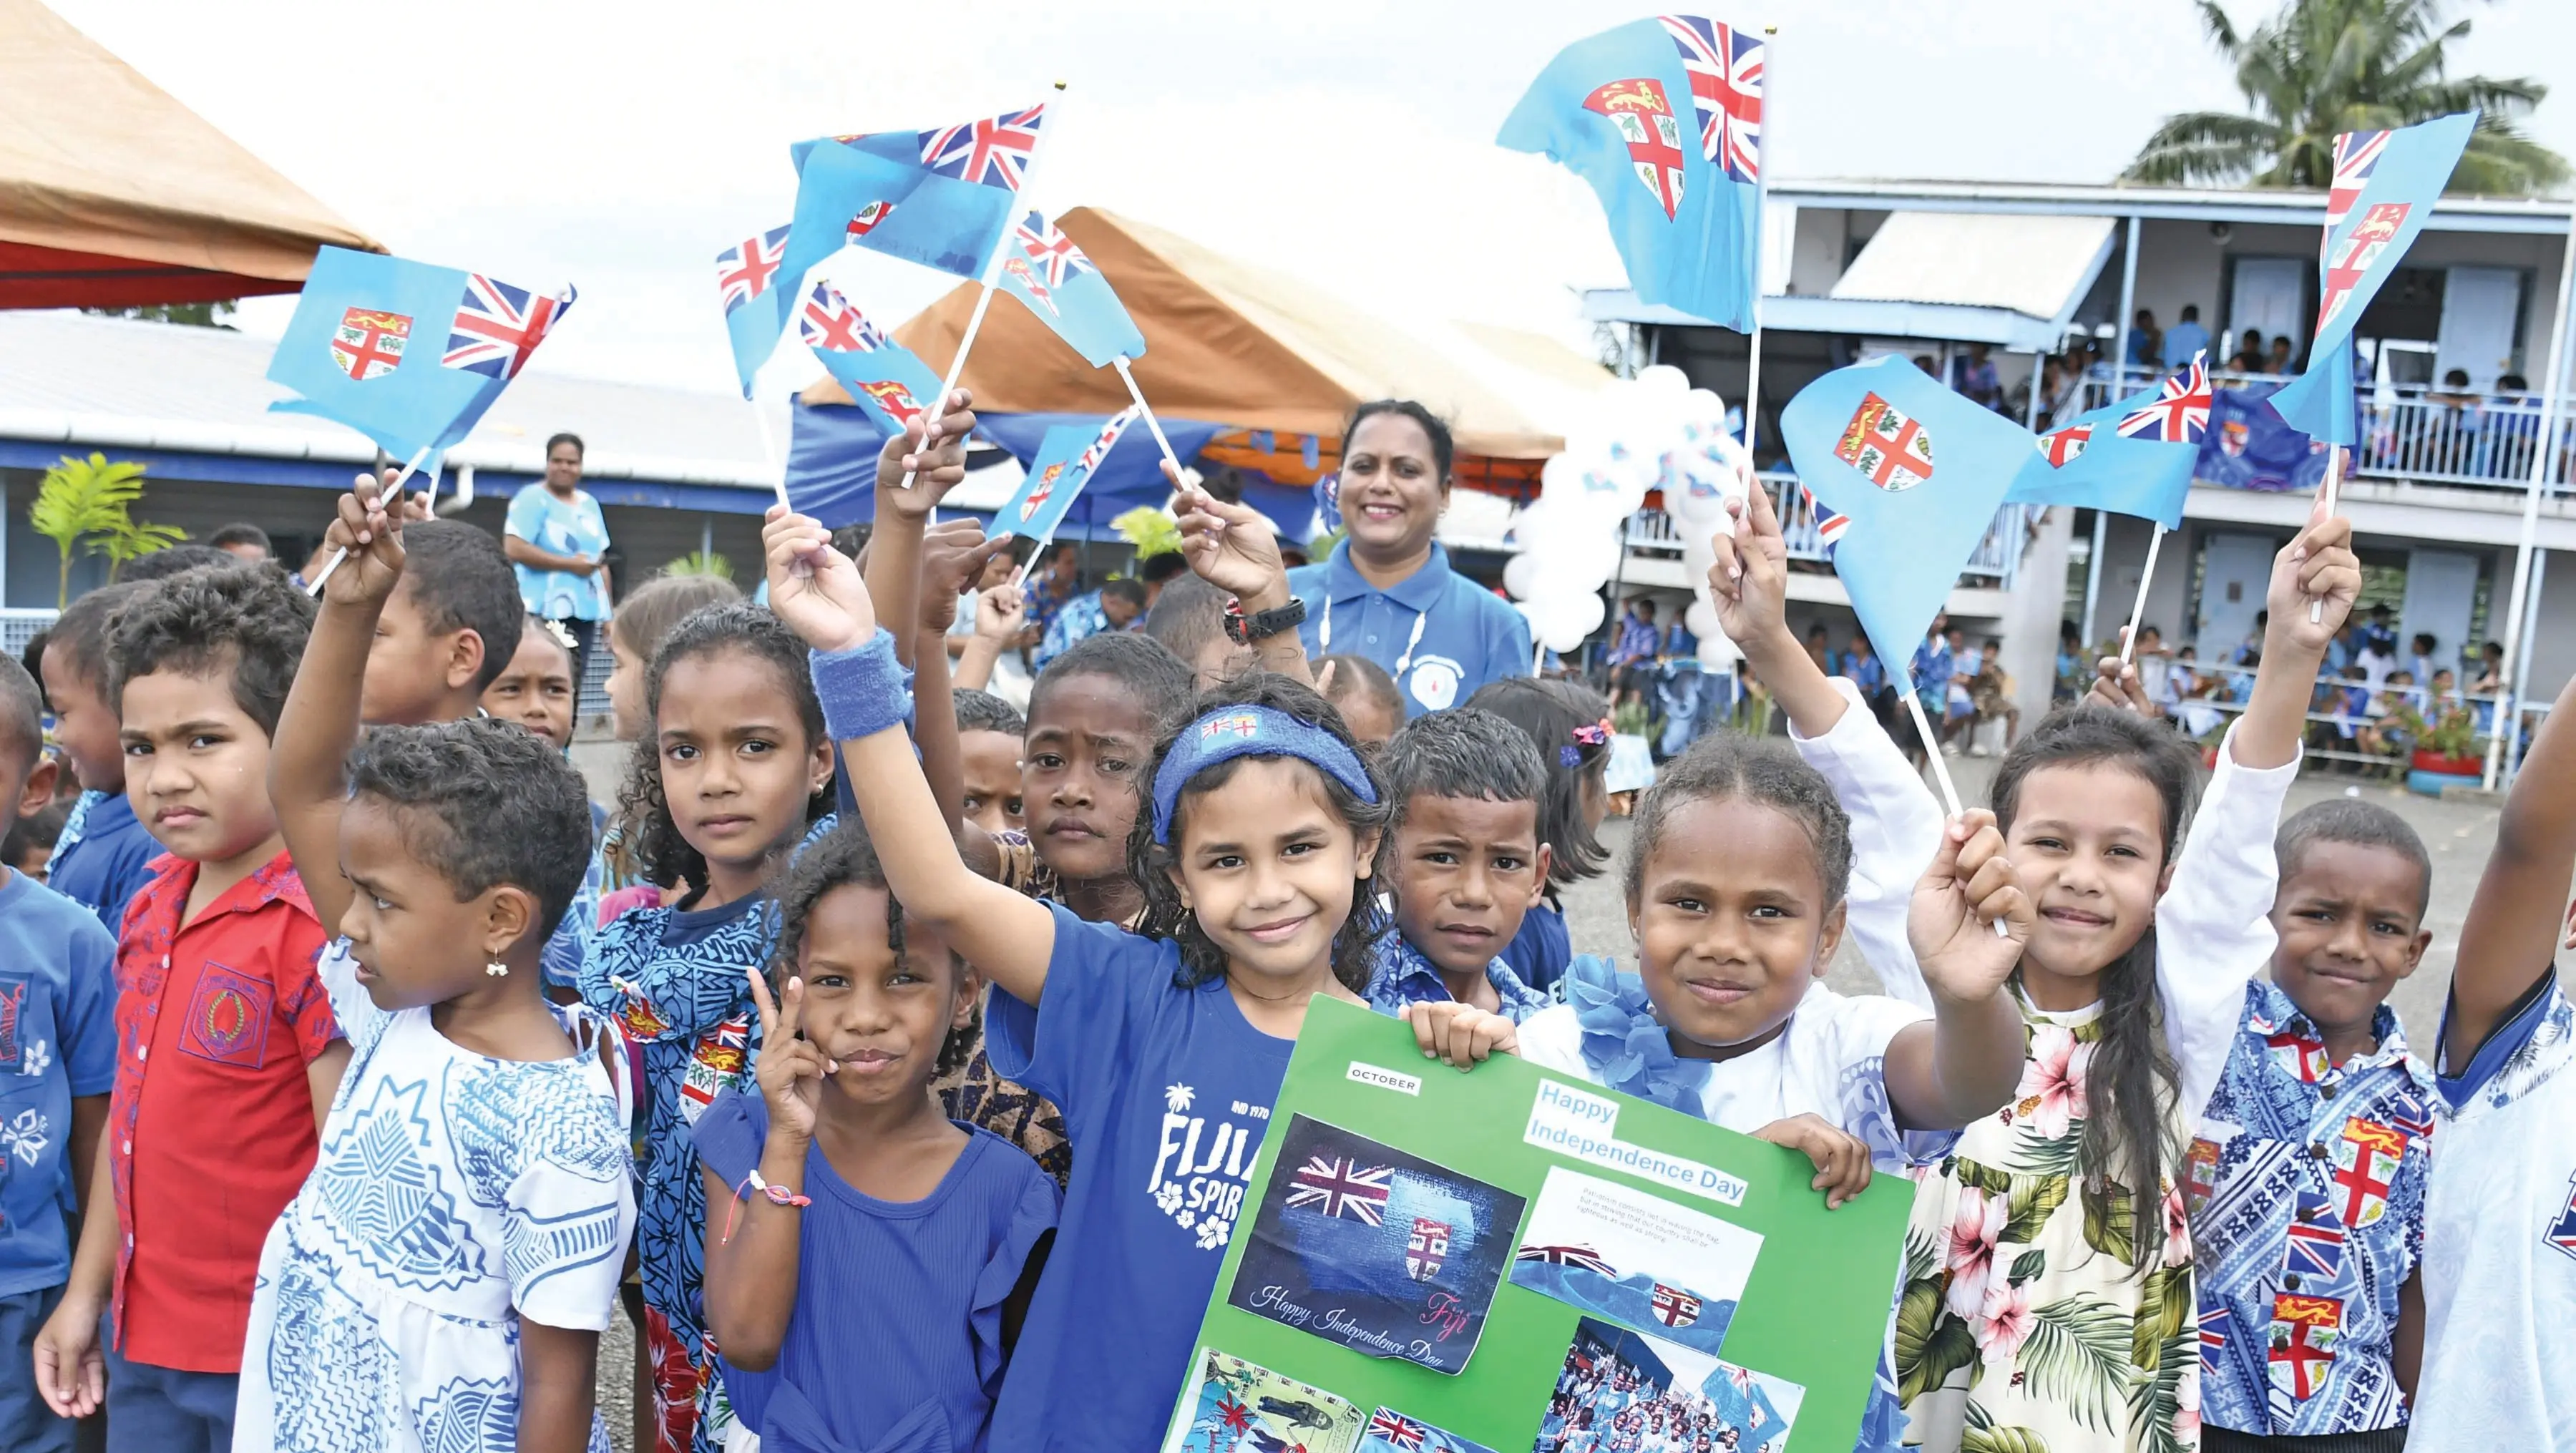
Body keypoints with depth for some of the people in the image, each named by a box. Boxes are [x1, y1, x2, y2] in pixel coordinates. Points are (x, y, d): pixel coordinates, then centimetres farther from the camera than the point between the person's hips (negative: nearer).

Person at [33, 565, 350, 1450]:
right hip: (139, 1343, 7)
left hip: (270, 1363, -7)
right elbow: (130, 1116, 12)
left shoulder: (318, 926, -20)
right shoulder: (149, 911, 4)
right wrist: (84, 1294, 14)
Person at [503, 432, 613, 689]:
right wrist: (571, 564, -12)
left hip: (585, 612, 6)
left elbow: (601, 561, 20)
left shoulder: (589, 505, 18)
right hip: (545, 613, -6)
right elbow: (514, 549, -15)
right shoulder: (533, 498, -3)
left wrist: (610, 614, 15)